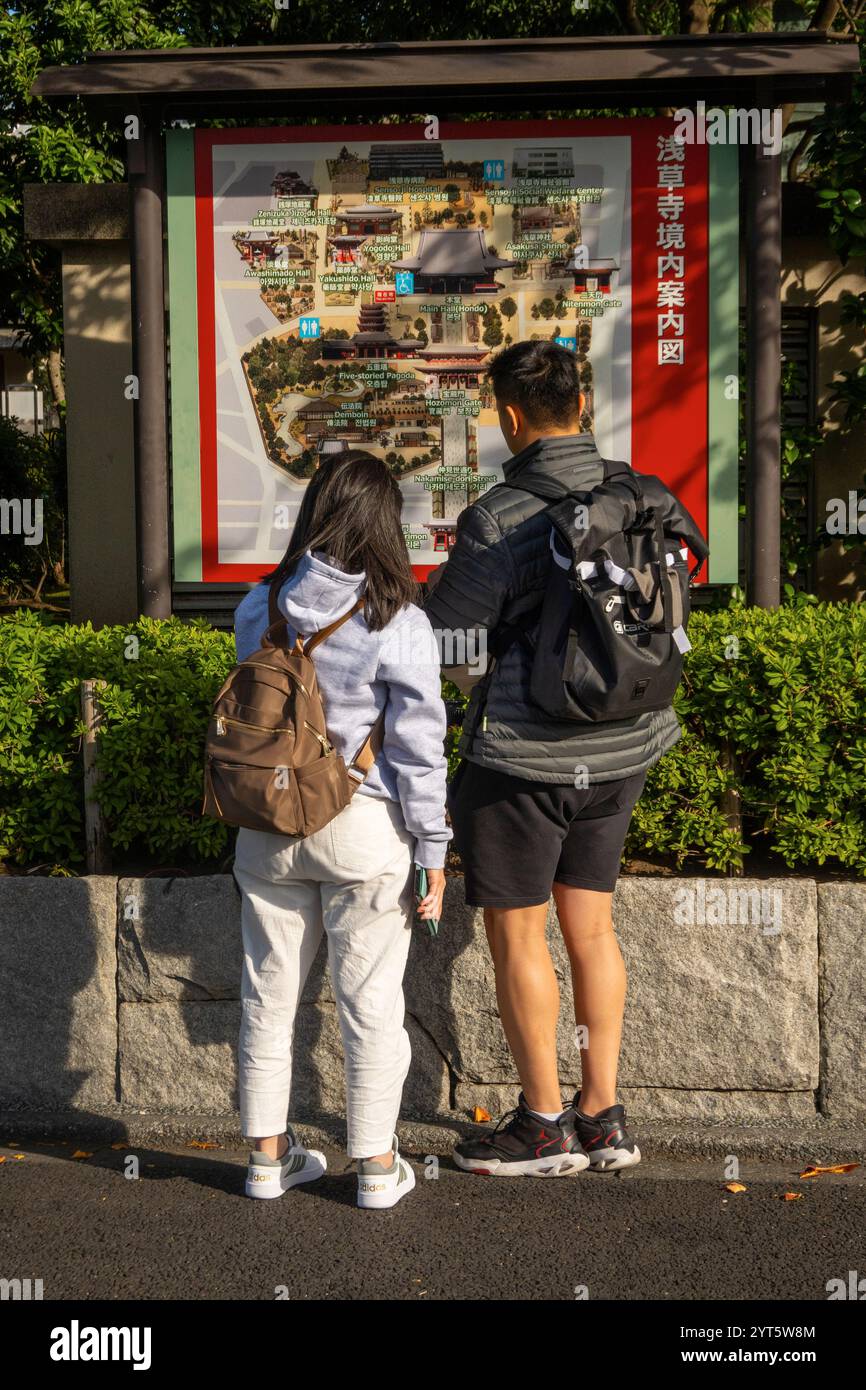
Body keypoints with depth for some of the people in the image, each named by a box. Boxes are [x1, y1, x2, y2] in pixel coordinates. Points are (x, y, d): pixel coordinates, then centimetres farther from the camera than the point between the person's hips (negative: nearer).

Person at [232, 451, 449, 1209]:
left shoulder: (258, 608, -3)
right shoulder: (400, 624, -15)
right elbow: (418, 747, -11)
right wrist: (433, 851, -4)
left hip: (267, 827, 4)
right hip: (362, 831, -3)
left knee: (270, 991, 16)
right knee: (371, 1000, 10)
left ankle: (268, 1153, 28)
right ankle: (377, 1165, 22)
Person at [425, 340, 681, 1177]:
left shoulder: (499, 520, -18)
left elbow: (441, 643, -15)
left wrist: (446, 577, 5)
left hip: (524, 756, -7)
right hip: (617, 749, 7)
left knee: (515, 934, 7)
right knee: (589, 927, 15)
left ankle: (545, 1128, 17)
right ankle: (603, 1117, 22)